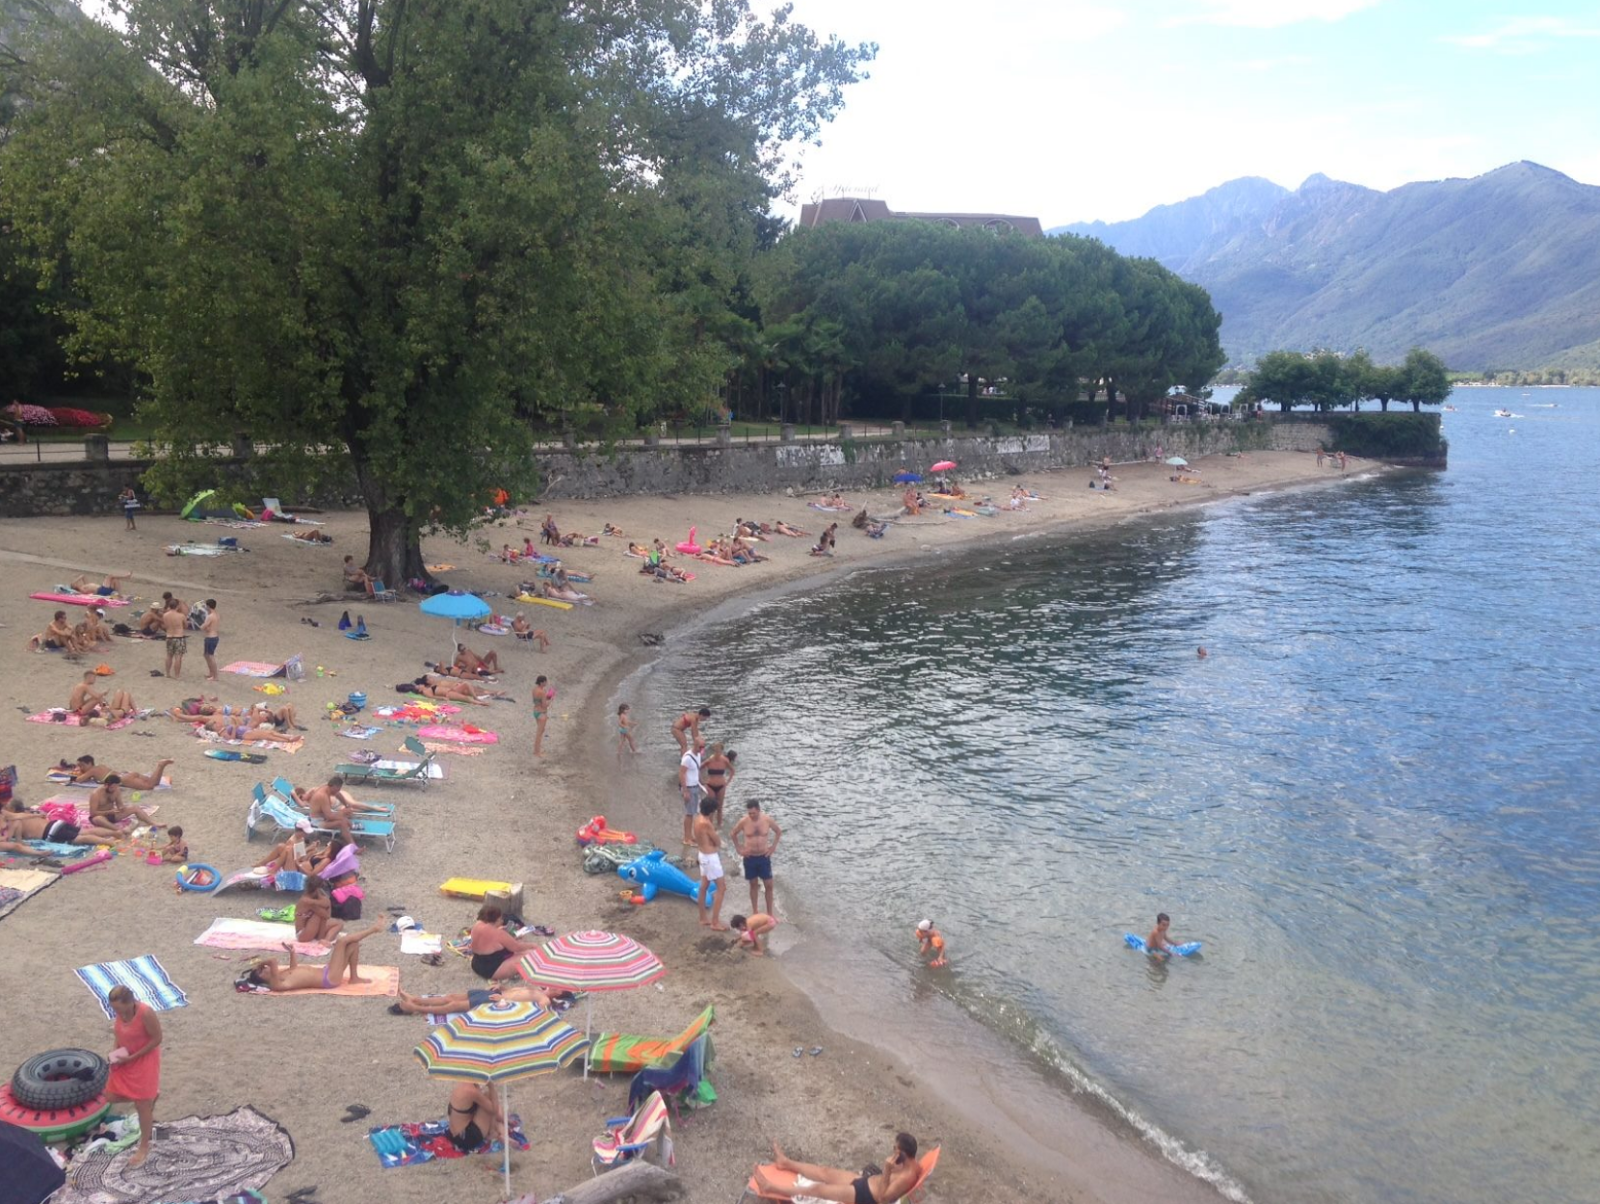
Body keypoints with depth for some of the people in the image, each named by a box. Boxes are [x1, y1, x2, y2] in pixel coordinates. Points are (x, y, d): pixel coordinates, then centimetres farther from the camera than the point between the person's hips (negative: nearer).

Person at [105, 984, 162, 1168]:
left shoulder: (145, 1013, -31)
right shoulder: (120, 1011, -10)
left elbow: (157, 1039, -22)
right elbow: (120, 1033, 8)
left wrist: (133, 1057, -22)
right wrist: (115, 1054, -7)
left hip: (144, 1060, -7)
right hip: (125, 1059, 7)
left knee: (142, 1106, 2)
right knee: (112, 1096, 13)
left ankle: (144, 1147, 19)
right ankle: (150, 1095, 35)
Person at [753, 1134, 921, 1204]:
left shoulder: (907, 1177, -31)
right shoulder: (910, 1163, -4)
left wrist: (887, 1170, -40)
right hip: (867, 1182, 9)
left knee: (817, 1188, -4)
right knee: (825, 1172, 17)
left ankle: (771, 1188, 5)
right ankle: (786, 1162, 35)